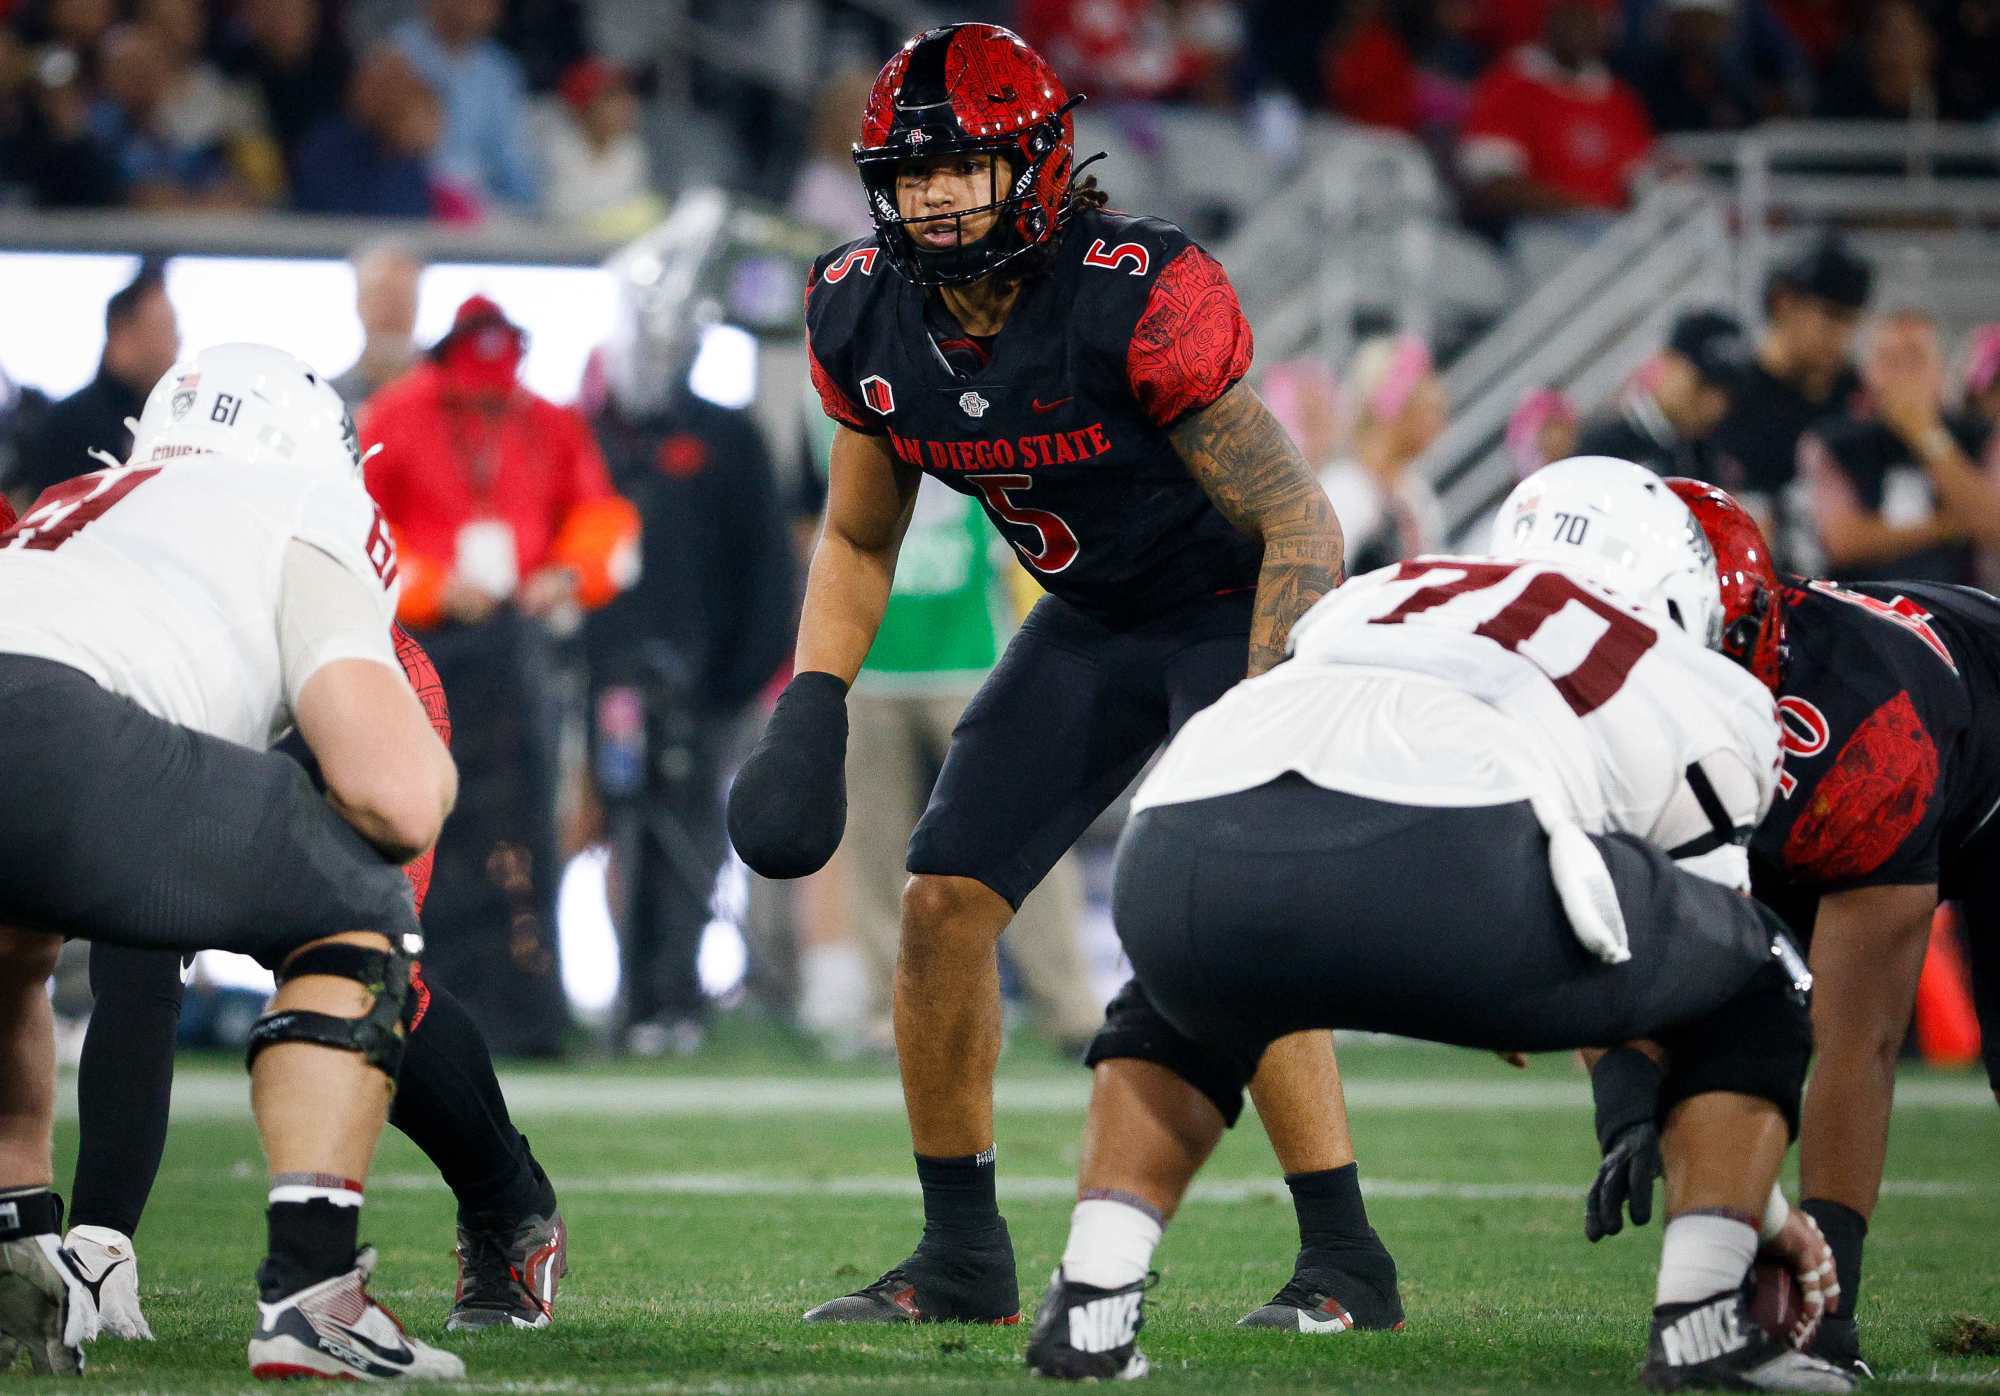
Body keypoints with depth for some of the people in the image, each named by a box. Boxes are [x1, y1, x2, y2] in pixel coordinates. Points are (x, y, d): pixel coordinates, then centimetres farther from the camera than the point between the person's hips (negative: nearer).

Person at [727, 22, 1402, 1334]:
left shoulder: (1142, 298, -31)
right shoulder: (865, 316, -11)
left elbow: (1299, 524, -26)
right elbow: (860, 541, 8)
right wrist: (812, 709, -5)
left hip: (1239, 605, -7)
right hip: (1092, 623, 7)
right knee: (946, 898, -2)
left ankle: (1348, 1266, -12)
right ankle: (961, 1258, 11)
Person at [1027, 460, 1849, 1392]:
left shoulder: (1366, 603, 42)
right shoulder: (1691, 693, 31)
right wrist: (1764, 1213, 47)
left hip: (1181, 844, 4)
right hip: (1436, 864, -4)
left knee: (1192, 1014, 42)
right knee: (1755, 991, 24)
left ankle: (1089, 1304, 22)